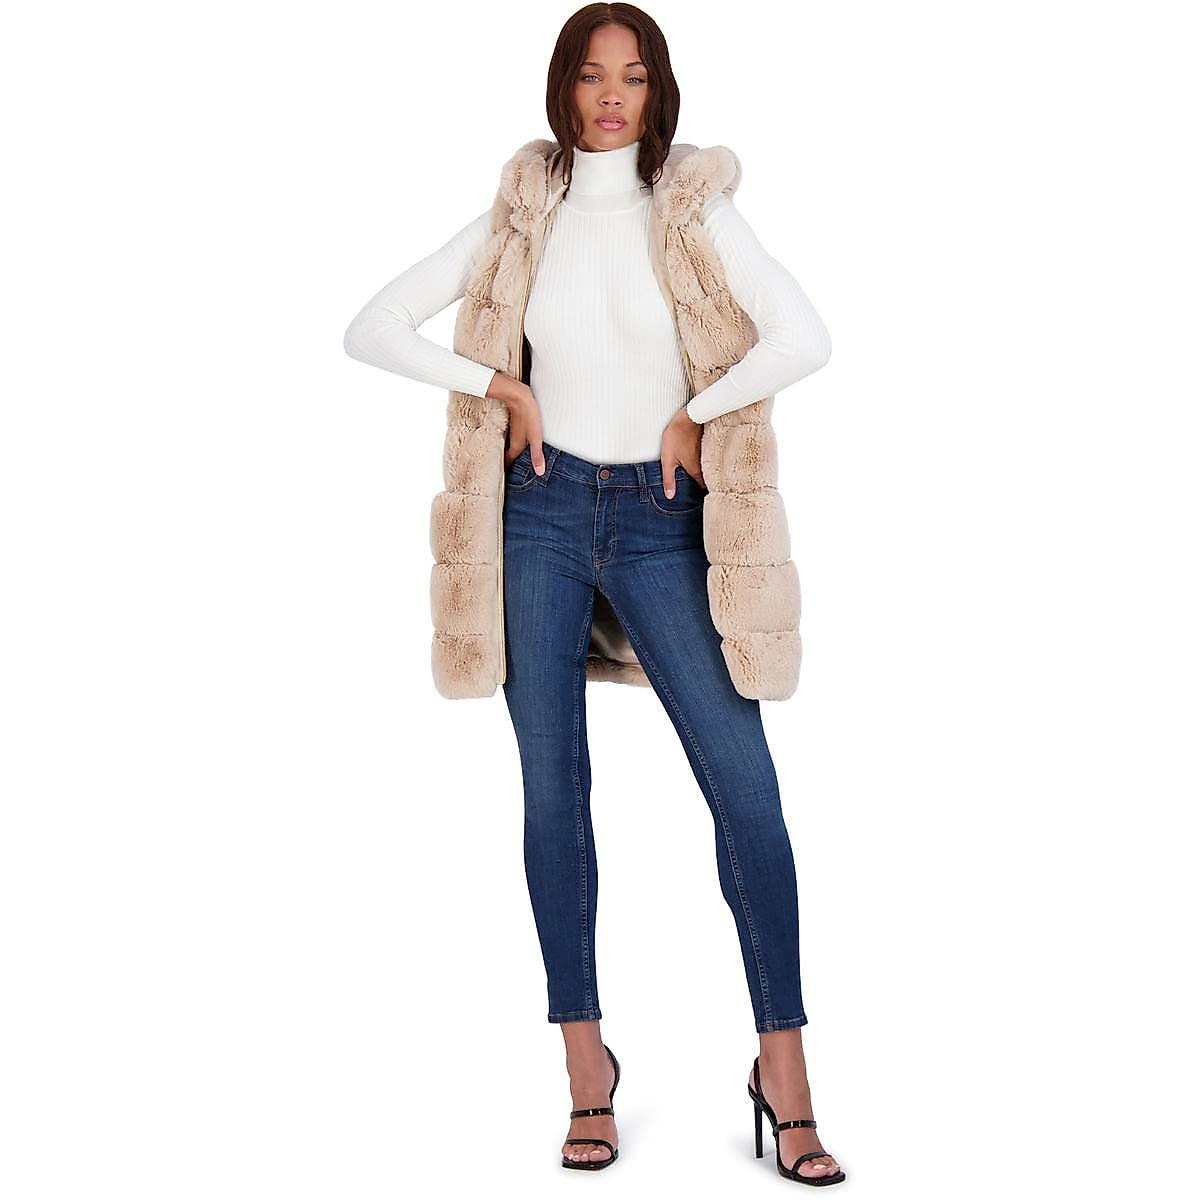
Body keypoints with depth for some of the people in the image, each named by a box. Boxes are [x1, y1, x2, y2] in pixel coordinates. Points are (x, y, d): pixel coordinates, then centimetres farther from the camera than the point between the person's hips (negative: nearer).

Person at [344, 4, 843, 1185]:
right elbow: (372, 329, 6)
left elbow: (803, 340, -13)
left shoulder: (697, 208, 1)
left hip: (659, 522, -1)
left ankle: (784, 1072, 1)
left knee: (745, 783, -9)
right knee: (553, 788, 3)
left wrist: (691, 412, -6)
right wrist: (502, 387, -1)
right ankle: (586, 1067, 15)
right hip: (544, 512, 1)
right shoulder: (519, 220, 6)